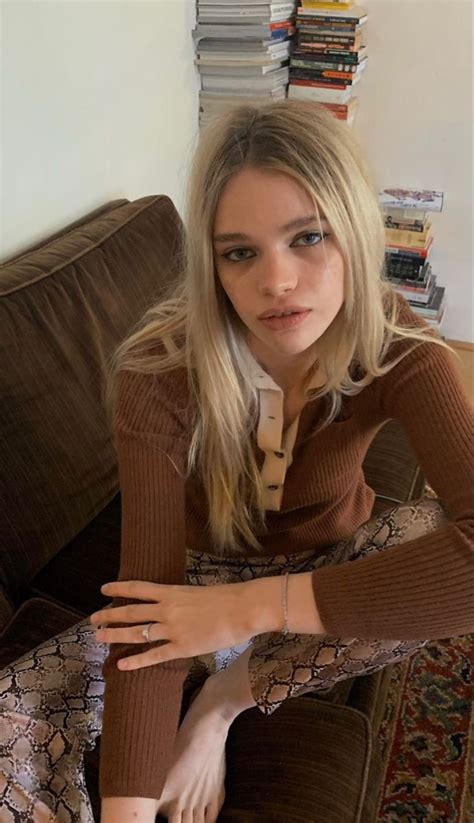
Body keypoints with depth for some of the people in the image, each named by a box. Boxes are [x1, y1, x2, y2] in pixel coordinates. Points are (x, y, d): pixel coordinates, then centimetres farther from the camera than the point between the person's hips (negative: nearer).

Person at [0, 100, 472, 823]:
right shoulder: (159, 370, -27)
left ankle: (228, 695, -13)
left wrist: (252, 606, -42)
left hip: (334, 570, 3)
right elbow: (148, 585, -31)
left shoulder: (397, 350, -24)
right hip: (203, 573, -2)